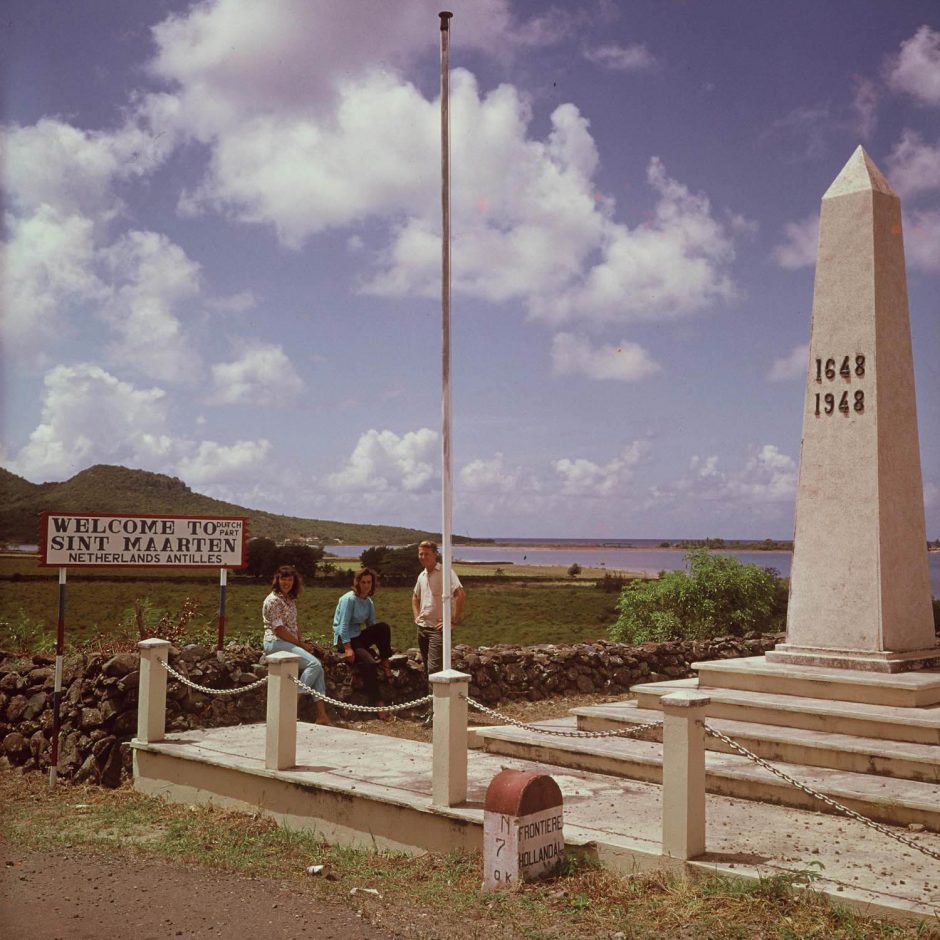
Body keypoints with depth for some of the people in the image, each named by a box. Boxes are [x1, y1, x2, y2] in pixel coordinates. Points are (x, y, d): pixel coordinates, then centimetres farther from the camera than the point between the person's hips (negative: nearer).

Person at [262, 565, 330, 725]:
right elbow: (279, 629, -16)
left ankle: (321, 715, -11)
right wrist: (300, 644, -11)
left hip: (290, 643, 9)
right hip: (275, 643, -8)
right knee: (314, 664, -22)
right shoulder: (273, 600, -11)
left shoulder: (291, 599, 16)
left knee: (317, 666, -7)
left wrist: (303, 641, 2)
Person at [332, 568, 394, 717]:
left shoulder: (369, 602, 11)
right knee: (368, 663, -29)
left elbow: (372, 625, 12)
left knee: (384, 627, -20)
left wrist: (382, 647, -1)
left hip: (359, 636, 7)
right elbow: (343, 626, -17)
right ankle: (376, 702, -25)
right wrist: (348, 648, -26)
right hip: (344, 639, -7)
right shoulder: (349, 599, -11)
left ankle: (385, 664, -11)